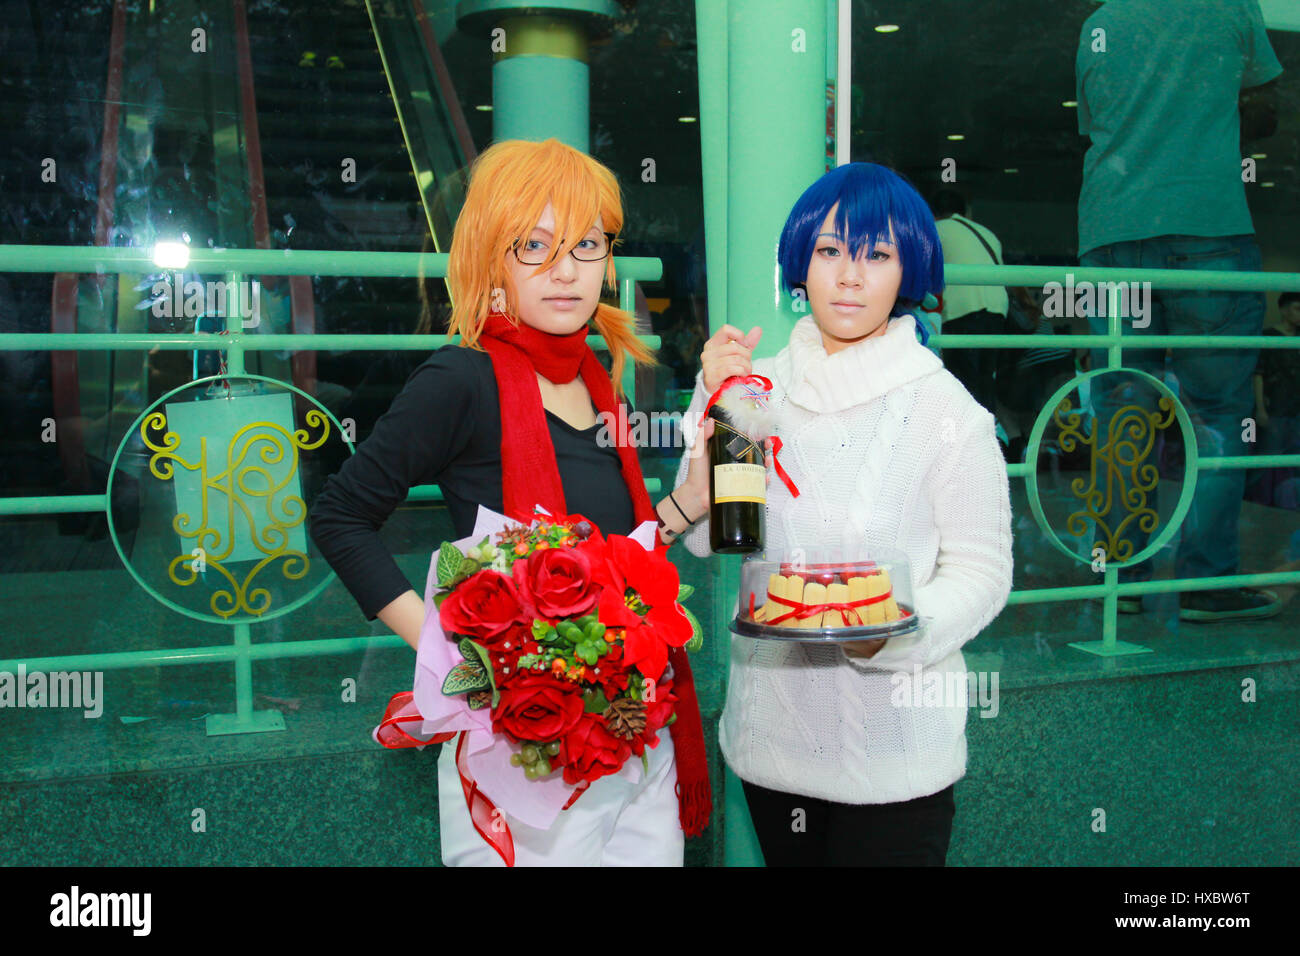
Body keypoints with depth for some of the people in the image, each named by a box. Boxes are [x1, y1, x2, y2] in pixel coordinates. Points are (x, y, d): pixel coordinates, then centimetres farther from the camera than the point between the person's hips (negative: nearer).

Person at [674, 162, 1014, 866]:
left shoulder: (944, 408, -10)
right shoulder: (763, 384, 1)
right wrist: (715, 405, -12)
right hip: (770, 729, 4)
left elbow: (980, 571, -7)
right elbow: (702, 536, -2)